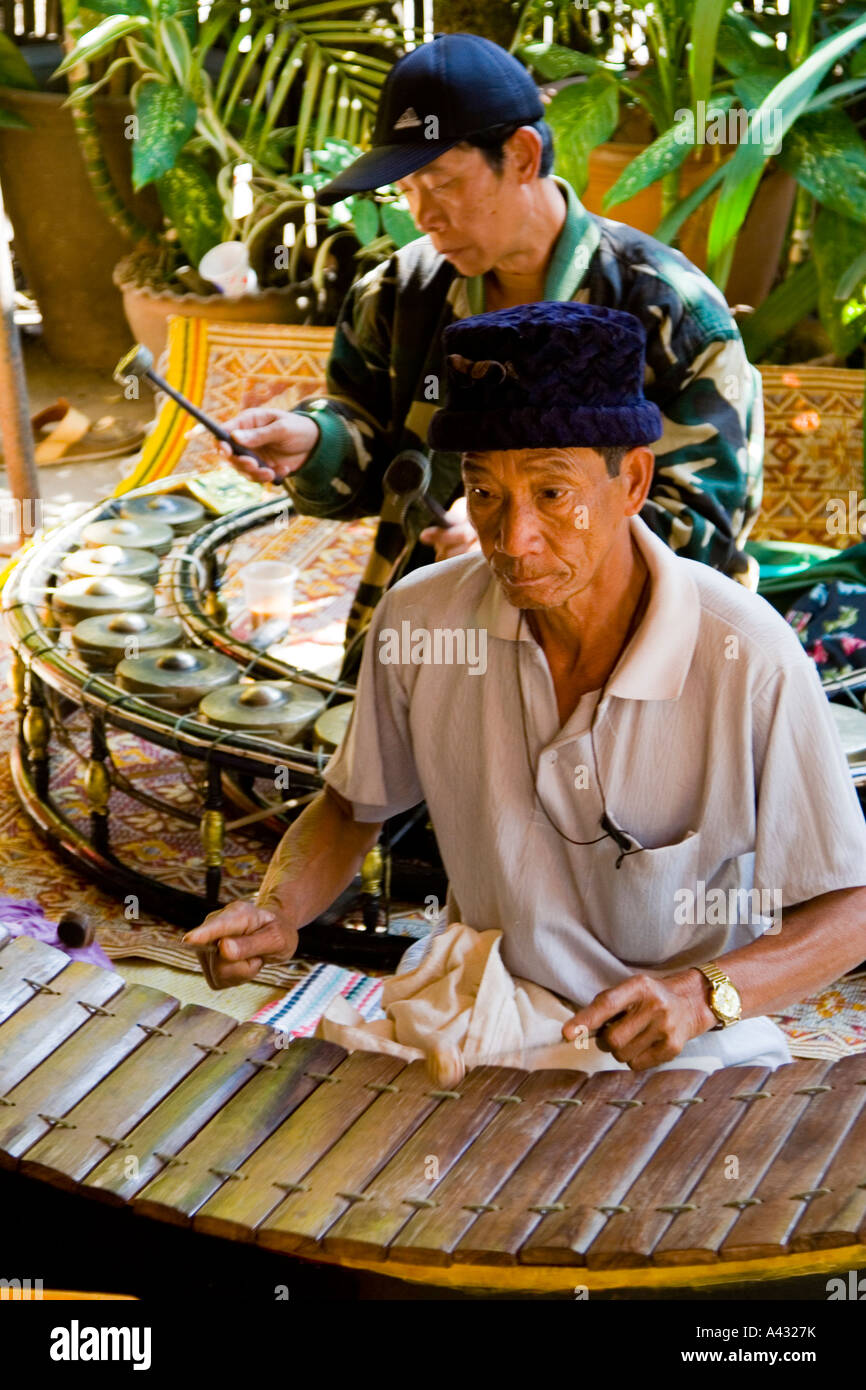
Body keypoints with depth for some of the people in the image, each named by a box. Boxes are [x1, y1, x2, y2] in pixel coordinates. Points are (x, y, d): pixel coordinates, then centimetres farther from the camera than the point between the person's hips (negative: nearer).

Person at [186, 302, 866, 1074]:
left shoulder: (748, 659, -20)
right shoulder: (419, 617, -9)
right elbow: (351, 807, 10)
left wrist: (704, 993, -26)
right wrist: (278, 913, -9)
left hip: (689, 1062, -1)